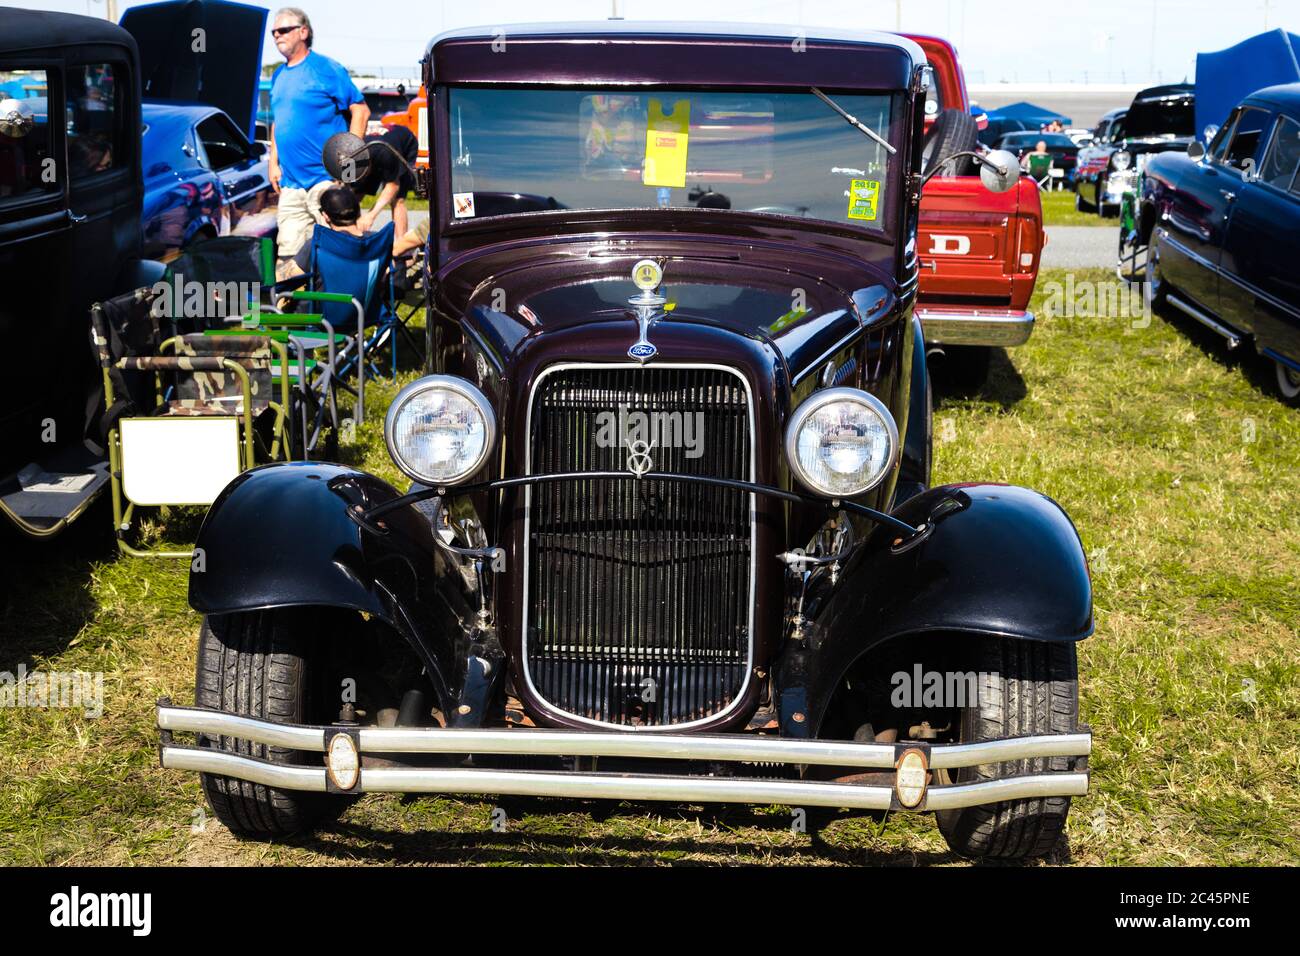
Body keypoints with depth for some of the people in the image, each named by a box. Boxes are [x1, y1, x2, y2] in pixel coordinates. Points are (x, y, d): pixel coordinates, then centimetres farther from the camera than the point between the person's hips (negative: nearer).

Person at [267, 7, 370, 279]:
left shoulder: (326, 69, -5)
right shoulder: (278, 76, 17)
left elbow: (361, 110, -6)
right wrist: (274, 163, 17)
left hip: (326, 178, -7)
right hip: (290, 183, 7)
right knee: (288, 252, 5)